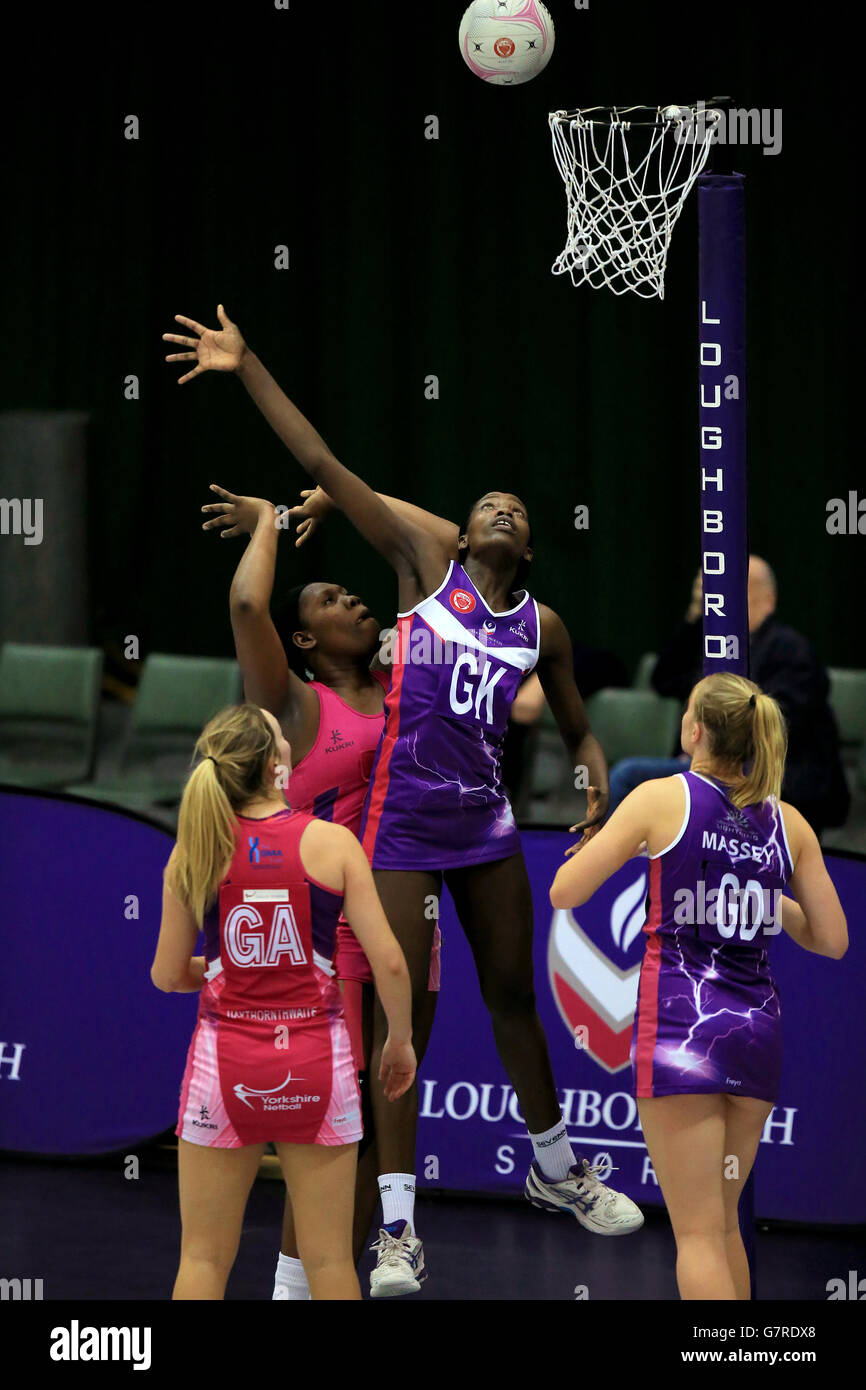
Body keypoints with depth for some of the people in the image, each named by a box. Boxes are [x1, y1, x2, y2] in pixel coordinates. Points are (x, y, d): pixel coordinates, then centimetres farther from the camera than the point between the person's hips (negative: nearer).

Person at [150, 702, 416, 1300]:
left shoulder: (194, 853, -2)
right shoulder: (332, 843, -6)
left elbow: (167, 974, 5)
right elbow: (389, 962, -8)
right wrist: (400, 1041, 9)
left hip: (225, 1061, 1)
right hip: (315, 1059, -1)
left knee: (204, 1260, 8)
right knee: (330, 1262, 7)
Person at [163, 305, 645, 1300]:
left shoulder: (543, 627, 6)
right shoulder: (427, 561, -4)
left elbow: (576, 728, 21)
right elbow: (324, 468, -10)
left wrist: (596, 776, -1)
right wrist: (249, 368, -15)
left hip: (485, 822, 4)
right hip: (402, 821, -4)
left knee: (513, 995, 17)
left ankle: (556, 1171, 35)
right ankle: (399, 1226, -2)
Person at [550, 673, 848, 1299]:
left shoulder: (661, 798, -4)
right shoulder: (788, 822, 7)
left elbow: (564, 892, -3)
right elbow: (832, 940, 11)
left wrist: (612, 842, 16)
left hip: (680, 1021, -5)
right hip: (757, 1029, 5)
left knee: (698, 1233, -4)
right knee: (723, 1224, 19)